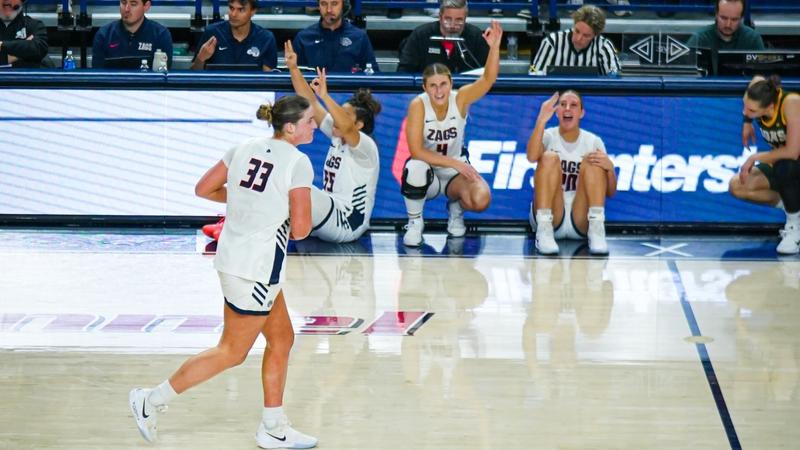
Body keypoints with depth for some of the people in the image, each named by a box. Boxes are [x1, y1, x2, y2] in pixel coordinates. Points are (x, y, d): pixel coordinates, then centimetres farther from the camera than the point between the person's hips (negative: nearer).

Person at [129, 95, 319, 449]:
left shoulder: (246, 148, 6)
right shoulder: (298, 163, -15)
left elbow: (204, 188, 11)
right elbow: (299, 230, -17)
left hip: (232, 257, 9)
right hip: (258, 267, -9)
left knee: (281, 339, 18)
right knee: (232, 353, 4)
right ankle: (152, 400, 8)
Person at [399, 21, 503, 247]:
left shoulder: (460, 99, -13)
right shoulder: (418, 105, -18)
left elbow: (488, 79, -30)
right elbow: (416, 151, -23)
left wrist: (494, 47, -47)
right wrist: (456, 163, -28)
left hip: (455, 173, 1)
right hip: (427, 173, -1)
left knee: (480, 200, -29)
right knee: (415, 168, -37)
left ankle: (456, 208, 10)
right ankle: (414, 222, -10)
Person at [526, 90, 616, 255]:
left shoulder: (593, 141, 7)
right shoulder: (549, 136, 2)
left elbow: (610, 192, 4)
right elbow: (532, 157, -24)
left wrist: (609, 167, -17)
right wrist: (542, 120, -34)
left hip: (581, 222, 1)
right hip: (549, 217, -1)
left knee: (592, 162, -17)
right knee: (550, 157, -21)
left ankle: (596, 230, -28)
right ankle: (544, 230, -30)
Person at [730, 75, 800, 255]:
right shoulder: (758, 88, -16)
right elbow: (757, 79, 11)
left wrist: (755, 157, -25)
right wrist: (747, 121, 10)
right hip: (781, 164, 7)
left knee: (783, 167, -39)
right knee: (737, 187, -11)